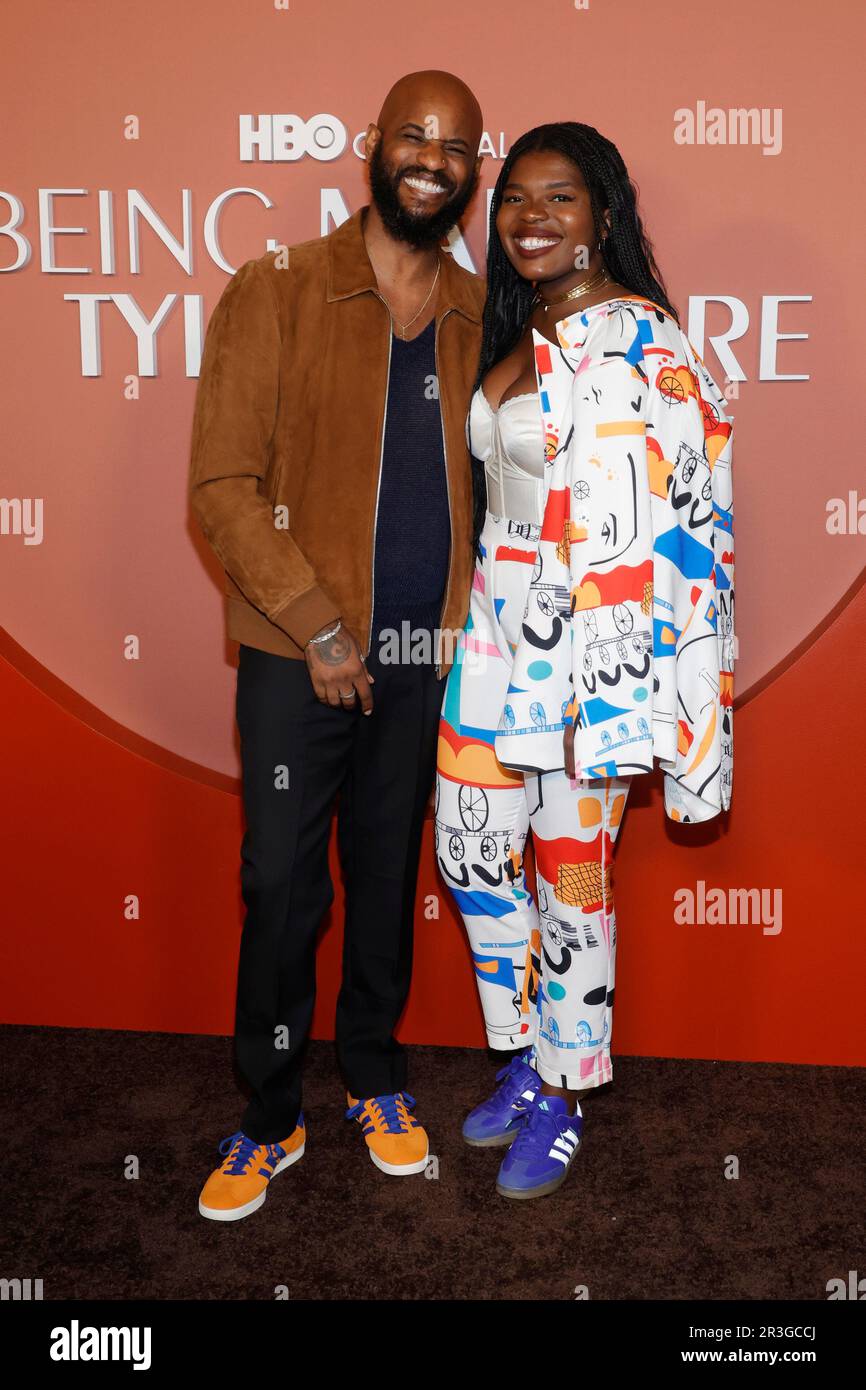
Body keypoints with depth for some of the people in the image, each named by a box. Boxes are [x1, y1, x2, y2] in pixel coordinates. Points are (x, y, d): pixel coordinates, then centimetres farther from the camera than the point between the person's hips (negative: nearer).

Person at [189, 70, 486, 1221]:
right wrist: (318, 628, -13)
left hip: (424, 655, 3)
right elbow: (224, 484, -9)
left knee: (389, 874, 15)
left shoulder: (479, 317, 7)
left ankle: (375, 1079, 35)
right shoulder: (279, 294, -5)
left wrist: (468, 618, 2)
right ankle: (270, 1115, 23)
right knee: (281, 885, 3)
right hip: (300, 653, -3)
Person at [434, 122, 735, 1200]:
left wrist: (614, 681, -21)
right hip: (496, 631, 8)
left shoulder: (639, 343, -13)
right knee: (471, 849, 14)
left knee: (570, 870, 4)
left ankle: (561, 1100, 25)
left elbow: (664, 521, -17)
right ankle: (529, 1057, 35)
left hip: (592, 640, -8)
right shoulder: (515, 334, 12)